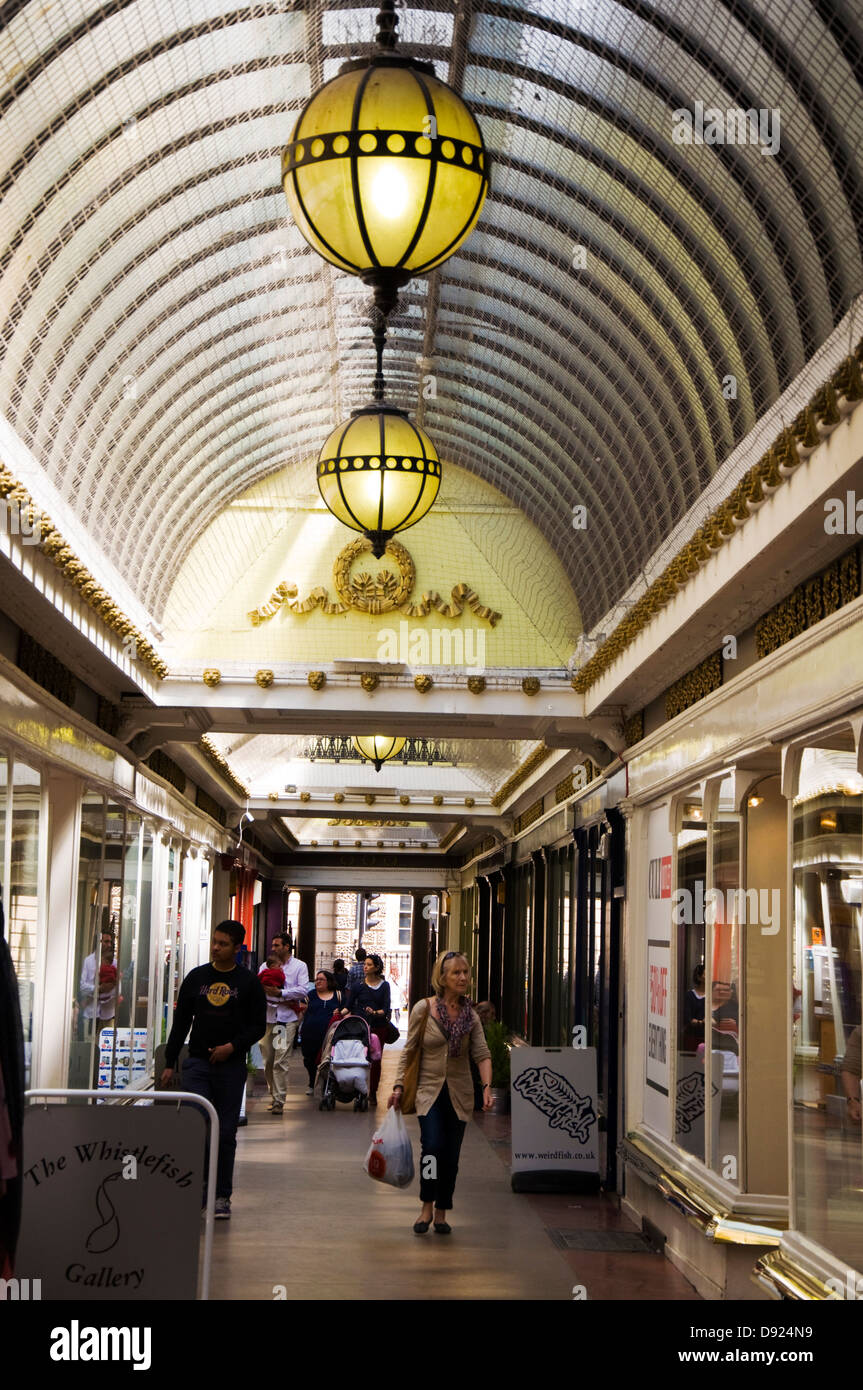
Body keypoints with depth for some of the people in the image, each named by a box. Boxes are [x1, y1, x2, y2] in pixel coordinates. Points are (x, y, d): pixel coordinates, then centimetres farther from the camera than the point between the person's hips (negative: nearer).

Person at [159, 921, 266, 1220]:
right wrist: (169, 1064, 7)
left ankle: (222, 1196, 13)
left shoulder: (249, 983, 2)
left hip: (231, 1066, -1)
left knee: (225, 1133, 3)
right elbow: (180, 1023, 11)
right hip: (197, 1063, 1)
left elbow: (258, 1026, 3)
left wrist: (233, 1046, -13)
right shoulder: (196, 977, 7)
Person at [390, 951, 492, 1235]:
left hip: (459, 1093, 3)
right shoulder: (423, 1009, -5)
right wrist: (399, 1086, -4)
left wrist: (487, 1086, -18)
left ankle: (441, 1214, 19)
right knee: (433, 1146, -19)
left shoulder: (470, 1015, 2)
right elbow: (408, 1051, 2)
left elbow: (482, 1054, -3)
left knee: (451, 1155, 4)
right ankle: (427, 1207, -2)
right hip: (429, 1090, -2)